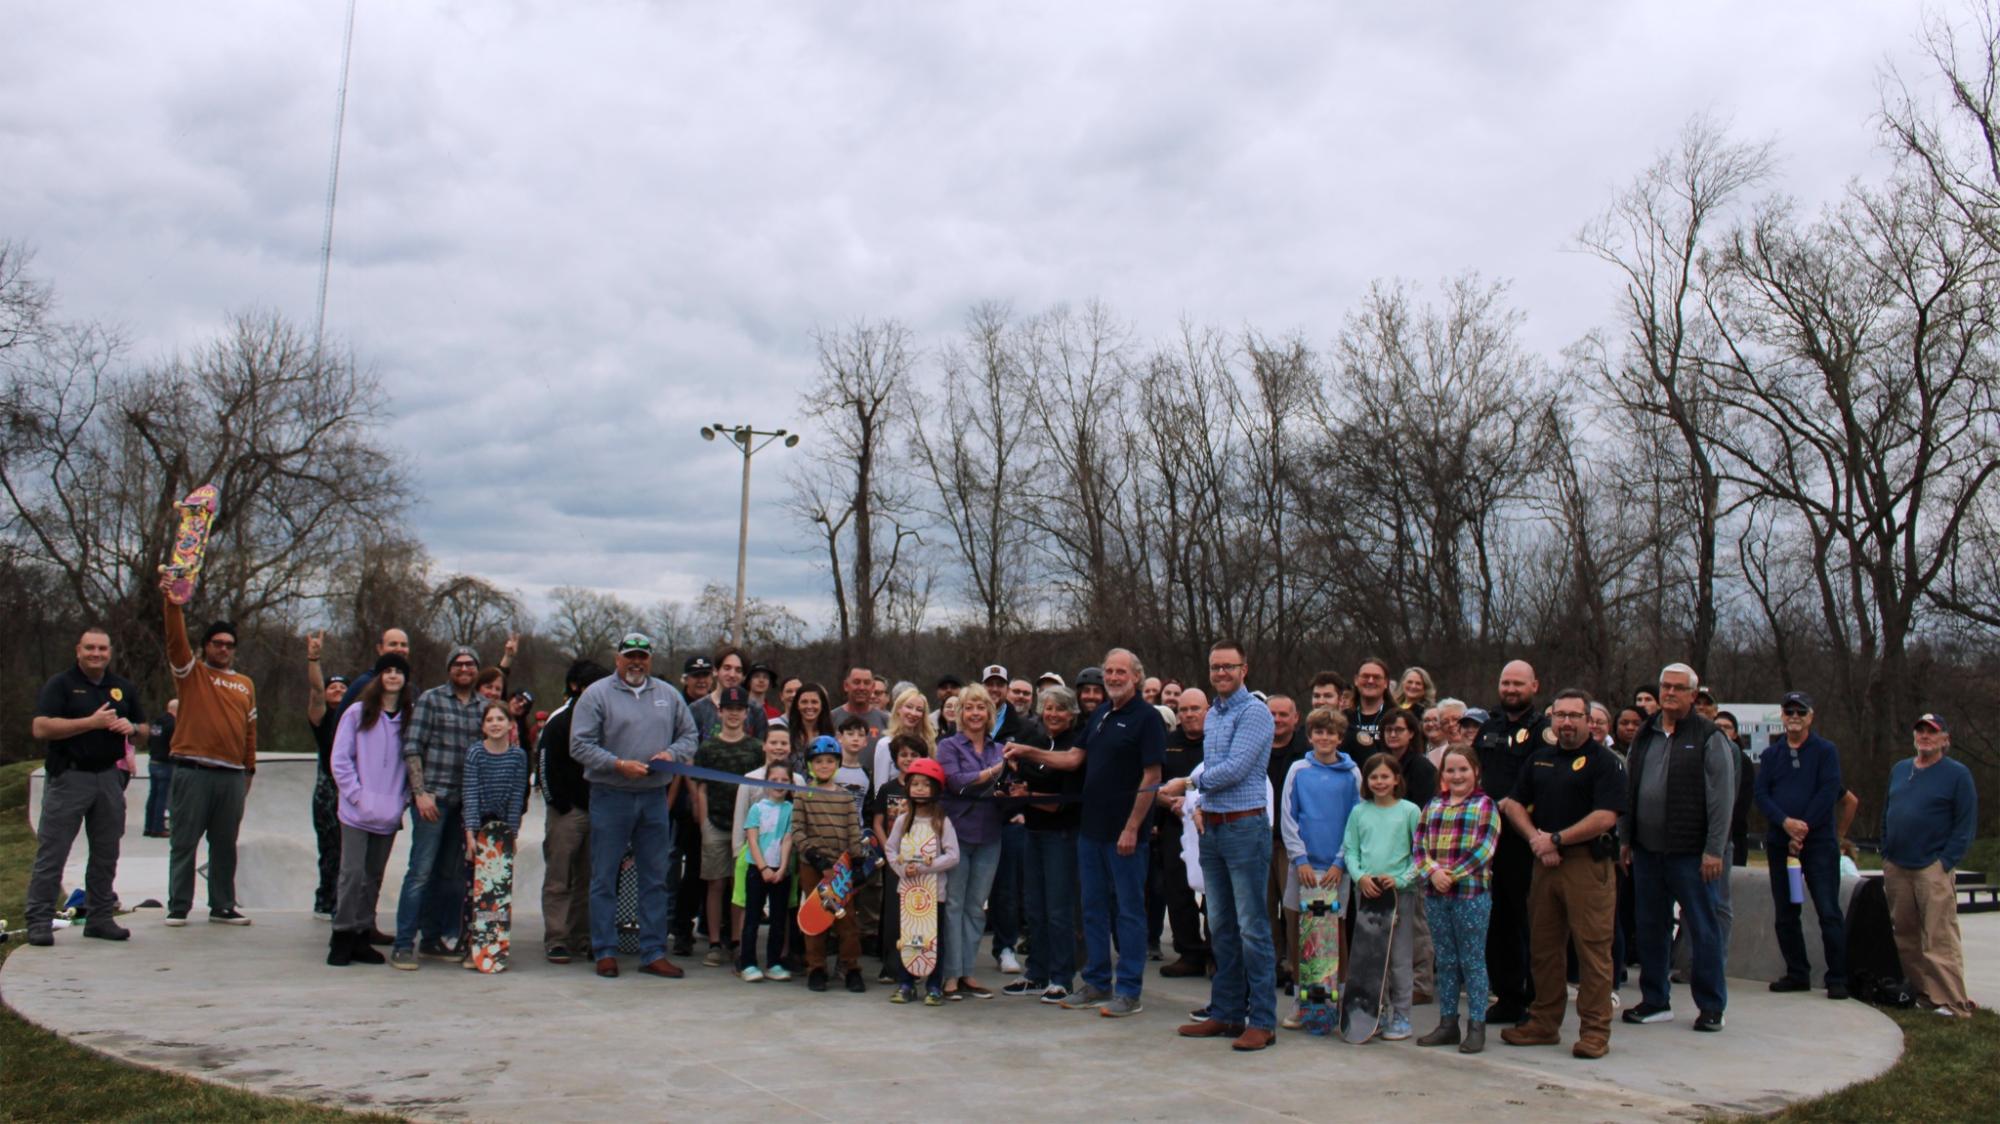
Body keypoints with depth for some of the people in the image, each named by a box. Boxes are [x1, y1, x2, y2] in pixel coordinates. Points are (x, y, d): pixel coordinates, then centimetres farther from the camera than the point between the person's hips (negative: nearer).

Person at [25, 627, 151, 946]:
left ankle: (100, 918, 17)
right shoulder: (60, 685, -1)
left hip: (109, 777, 5)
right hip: (68, 777, -5)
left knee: (106, 854, 9)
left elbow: (145, 734, 19)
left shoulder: (124, 688, 15)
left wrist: (132, 728, -5)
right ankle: (39, 921, 2)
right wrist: (91, 722, -18)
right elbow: (41, 728, -14)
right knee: (51, 853, -3)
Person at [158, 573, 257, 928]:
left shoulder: (245, 684, 15)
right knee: (184, 842, 1)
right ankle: (178, 907, 9)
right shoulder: (191, 673, 4)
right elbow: (176, 639, -12)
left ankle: (222, 906, 17)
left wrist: (250, 768, 17)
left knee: (225, 845, 9)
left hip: (232, 776, 4)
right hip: (193, 771, -4)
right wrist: (171, 603, -26)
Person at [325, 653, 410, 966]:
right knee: (353, 872, -7)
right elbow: (339, 758, -2)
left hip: (389, 814, 3)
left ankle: (362, 937, 16)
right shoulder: (358, 713, 0)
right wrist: (356, 795, -9)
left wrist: (404, 798, 0)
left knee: (374, 876, 9)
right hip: (357, 812, -3)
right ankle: (342, 937, 1)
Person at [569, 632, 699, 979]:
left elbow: (689, 735, 15)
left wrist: (672, 753, -6)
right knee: (604, 878, 2)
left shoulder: (668, 695, 11)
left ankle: (654, 953, 15)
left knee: (655, 879, 7)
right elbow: (580, 745, -8)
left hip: (655, 798, 4)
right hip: (610, 797, -4)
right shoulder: (597, 694, -2)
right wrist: (619, 764, -17)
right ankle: (605, 952, 12)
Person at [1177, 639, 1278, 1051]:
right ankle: (1226, 1013, 22)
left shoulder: (1254, 712, -12)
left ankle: (1262, 1021, 2)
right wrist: (1201, 805, 6)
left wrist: (1200, 780, -2)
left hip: (1245, 827, -9)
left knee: (1252, 928, -4)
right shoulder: (1212, 714, 15)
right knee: (1220, 927, 13)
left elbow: (1233, 770, -19)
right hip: (1212, 828, 9)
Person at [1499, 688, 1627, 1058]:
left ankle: (1595, 1030, 4)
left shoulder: (1603, 761, -4)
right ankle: (1544, 1023, 20)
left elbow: (1606, 817, -14)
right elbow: (1514, 804, 14)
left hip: (1588, 864, -6)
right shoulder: (1540, 759, 15)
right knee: (1544, 945, 11)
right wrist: (1536, 839, -3)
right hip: (1544, 862, 6)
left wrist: (1556, 839, -12)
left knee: (1592, 947, -3)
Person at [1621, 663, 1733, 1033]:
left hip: (1690, 852, -5)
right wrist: (1625, 839, 12)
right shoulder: (1644, 735, 12)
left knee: (1703, 929, 3)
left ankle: (1711, 1006, 14)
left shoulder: (1709, 738, -5)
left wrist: (1714, 850, -12)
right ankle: (1655, 1001, 21)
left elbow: (1721, 797, -8)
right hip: (1647, 850, 6)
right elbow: (1628, 790, 16)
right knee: (1649, 927, 11)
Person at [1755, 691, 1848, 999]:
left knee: (1828, 912, -6)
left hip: (1818, 841, -4)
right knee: (1785, 913, 8)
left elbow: (1829, 793, -9)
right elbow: (1761, 794, 3)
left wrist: (1803, 829, -14)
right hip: (1779, 842, 4)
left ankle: (1837, 978, 0)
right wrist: (1785, 821, -14)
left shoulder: (1825, 751, 2)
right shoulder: (1771, 754, 12)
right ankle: (1797, 974, 17)